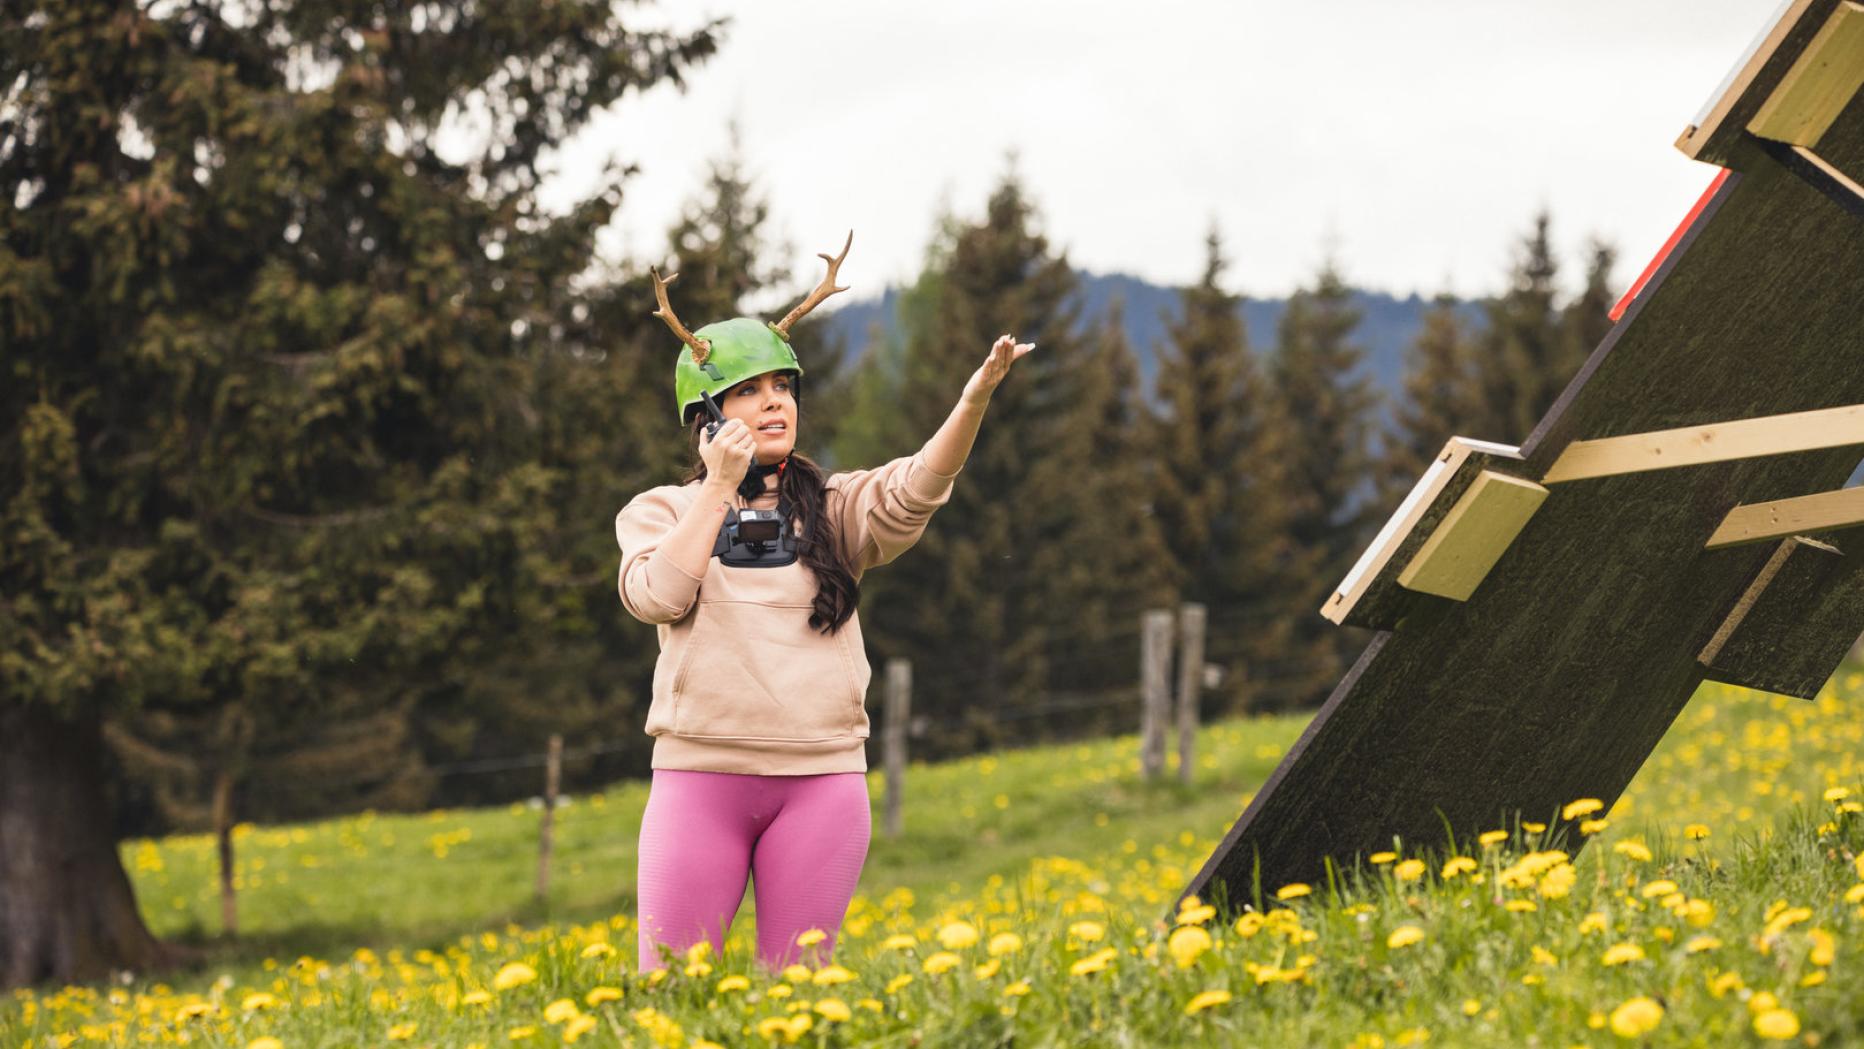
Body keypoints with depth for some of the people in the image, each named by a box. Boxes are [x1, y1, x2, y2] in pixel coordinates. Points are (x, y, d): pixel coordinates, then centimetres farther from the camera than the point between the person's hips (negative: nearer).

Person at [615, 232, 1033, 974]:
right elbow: (656, 596, -11)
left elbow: (913, 491, -11)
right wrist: (719, 485, -7)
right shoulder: (661, 511, 8)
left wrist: (975, 398, -28)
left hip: (821, 777, 1)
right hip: (702, 773, -1)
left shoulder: (833, 509, 9)